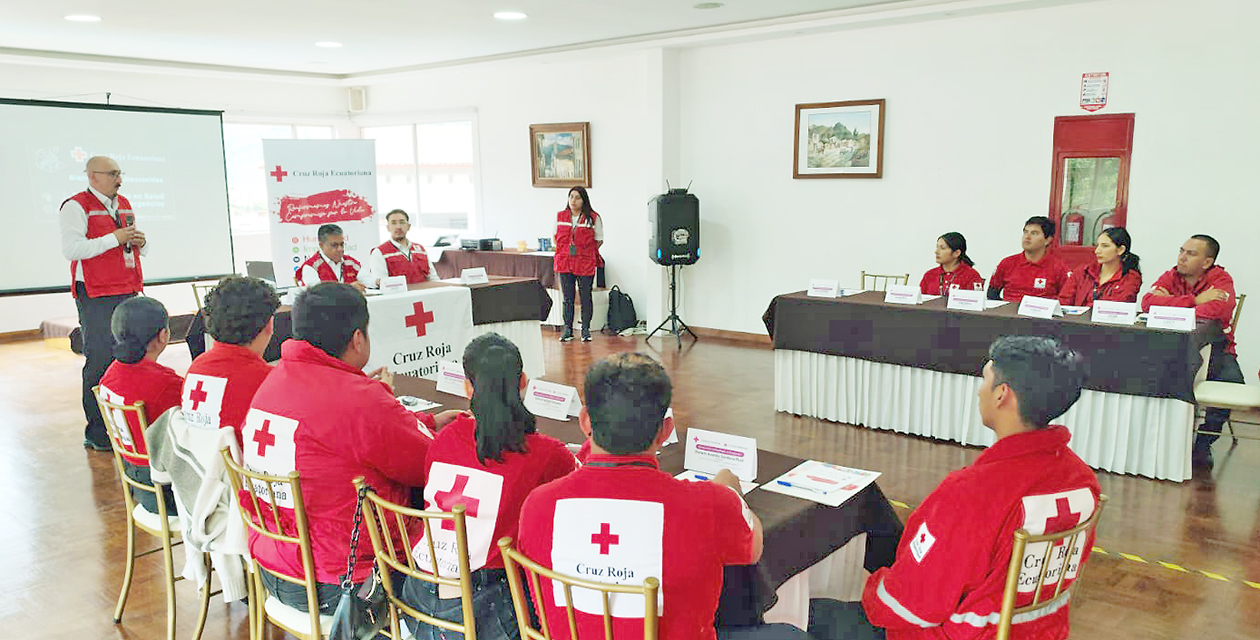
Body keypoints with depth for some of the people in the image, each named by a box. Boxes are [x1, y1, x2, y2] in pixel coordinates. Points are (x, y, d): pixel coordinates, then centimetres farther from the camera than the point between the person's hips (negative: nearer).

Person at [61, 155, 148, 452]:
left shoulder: (124, 205, 18)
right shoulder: (76, 206, -6)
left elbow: (138, 248, 26)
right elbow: (71, 249, -17)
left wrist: (140, 242, 3)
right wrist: (114, 238, -18)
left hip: (128, 291, 8)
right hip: (96, 296, -8)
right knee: (100, 362, -5)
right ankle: (97, 434, 2)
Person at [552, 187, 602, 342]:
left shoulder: (593, 218, -2)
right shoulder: (560, 216, 8)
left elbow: (599, 241, 4)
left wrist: (585, 252, -1)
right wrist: (565, 251, 7)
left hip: (585, 264, -2)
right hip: (565, 263, 3)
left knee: (585, 297, 3)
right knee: (567, 298, 6)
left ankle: (585, 329, 13)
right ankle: (567, 330, 13)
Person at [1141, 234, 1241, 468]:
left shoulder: (1221, 279, -5)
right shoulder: (1171, 277, 4)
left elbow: (1219, 309, -28)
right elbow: (1147, 302, -16)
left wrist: (1171, 305, -19)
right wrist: (1195, 300, -20)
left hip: (1213, 348, -2)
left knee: (1232, 380, -29)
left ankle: (1203, 444, -8)